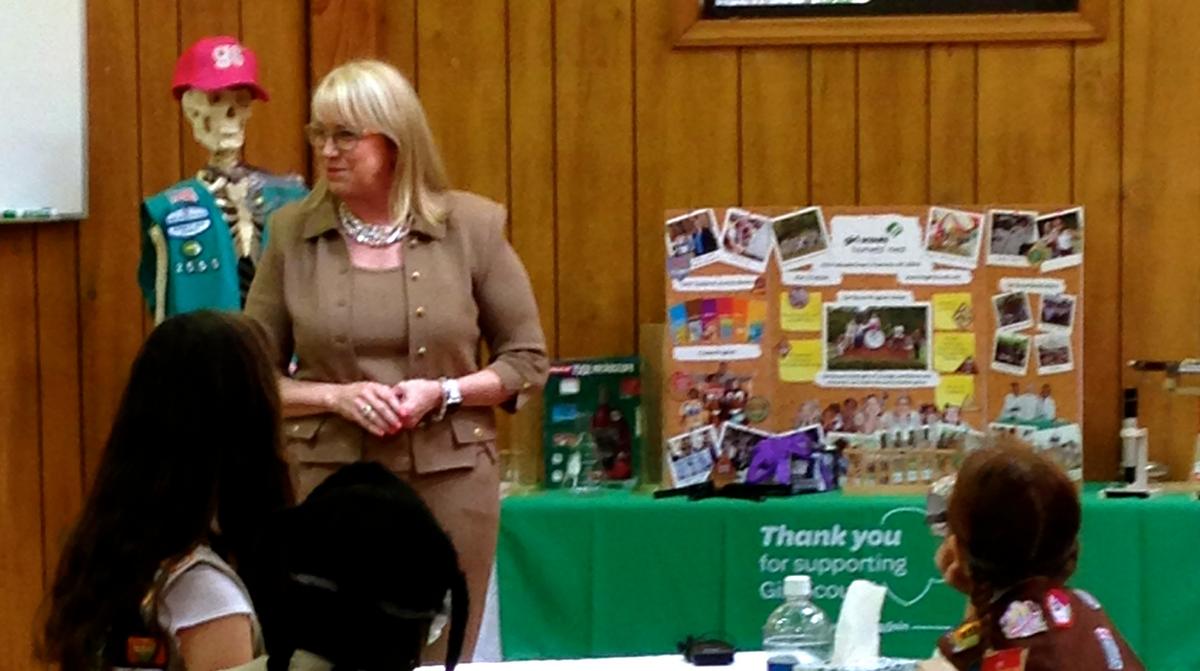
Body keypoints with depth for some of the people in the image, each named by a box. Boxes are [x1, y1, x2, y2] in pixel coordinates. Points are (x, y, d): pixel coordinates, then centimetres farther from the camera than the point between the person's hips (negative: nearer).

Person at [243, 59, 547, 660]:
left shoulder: (472, 226, -1)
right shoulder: (292, 232, 0)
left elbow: (528, 360, 4)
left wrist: (443, 393, -12)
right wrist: (337, 396, -12)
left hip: (449, 481, 0)